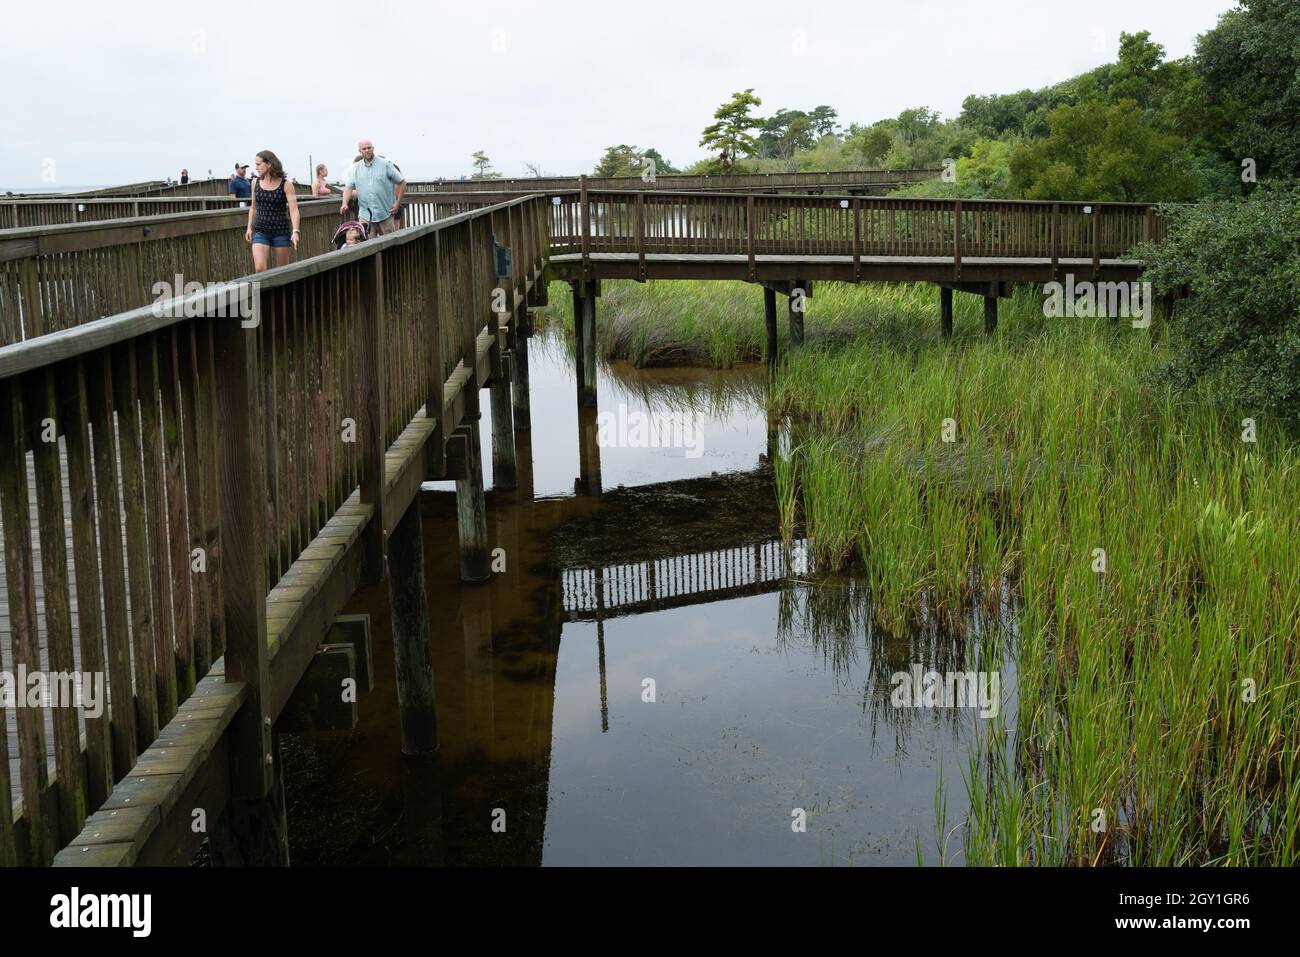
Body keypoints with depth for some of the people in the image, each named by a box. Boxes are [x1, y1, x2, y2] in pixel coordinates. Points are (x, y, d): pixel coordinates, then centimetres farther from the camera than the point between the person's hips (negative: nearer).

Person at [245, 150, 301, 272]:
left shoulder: (285, 184, -8)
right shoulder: (256, 183, 4)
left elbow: (294, 209, -15)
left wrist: (295, 231, -28)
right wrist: (249, 227, 11)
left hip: (281, 231, -2)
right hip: (260, 231, 2)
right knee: (260, 269, -14)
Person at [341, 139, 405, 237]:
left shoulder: (386, 164, 1)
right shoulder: (356, 168, 9)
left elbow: (402, 183, 3)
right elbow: (349, 187, 6)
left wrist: (397, 203, -4)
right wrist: (345, 204, -13)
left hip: (385, 214, -2)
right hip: (365, 216, 2)